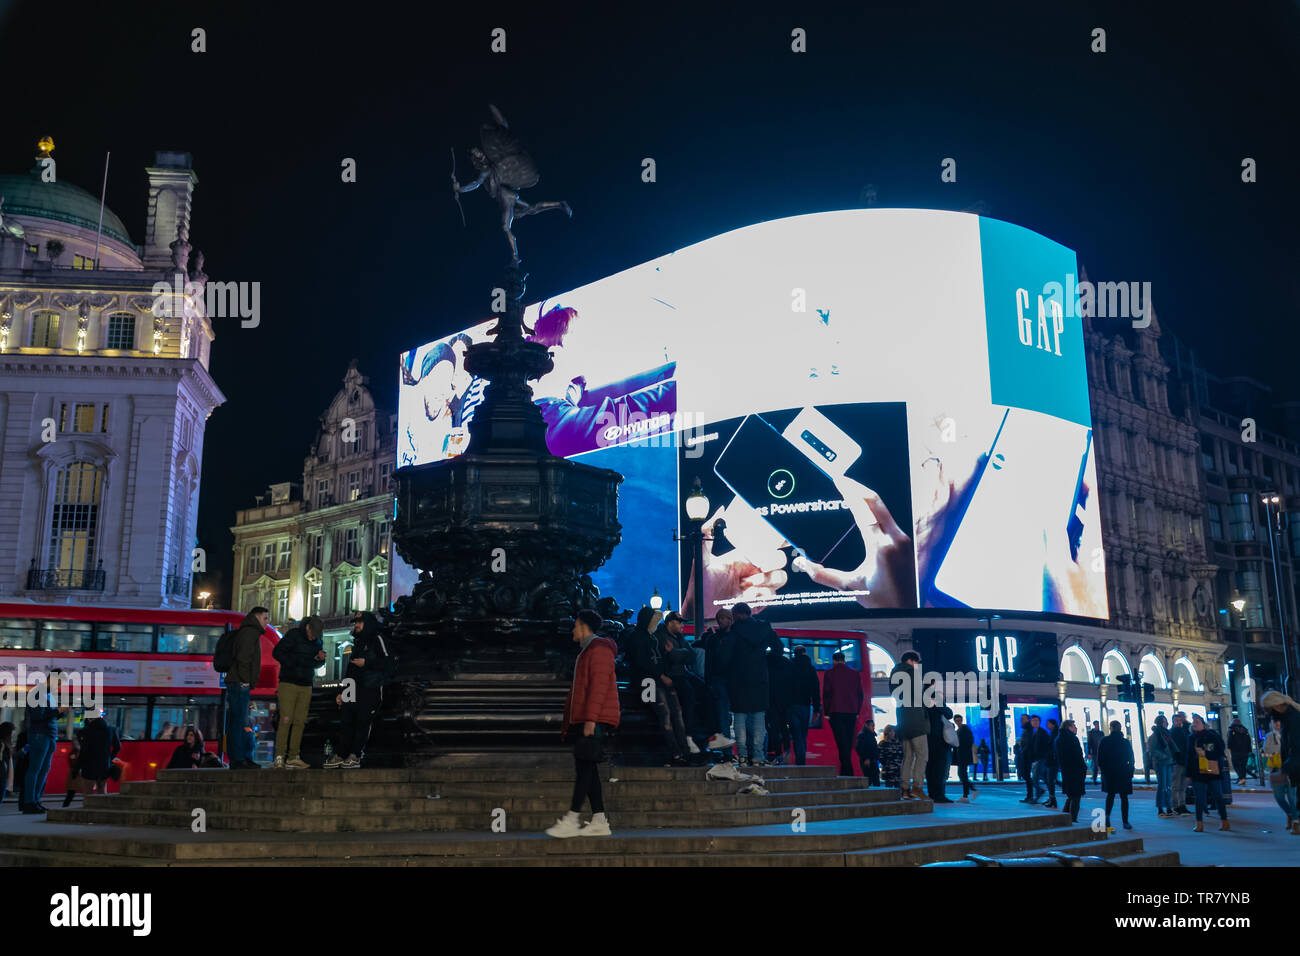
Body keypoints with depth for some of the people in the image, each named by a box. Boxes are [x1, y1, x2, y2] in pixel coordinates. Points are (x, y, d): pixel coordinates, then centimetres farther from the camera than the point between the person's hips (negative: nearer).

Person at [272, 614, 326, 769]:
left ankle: (293, 757, 5)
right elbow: (277, 652, -9)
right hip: (288, 684, -5)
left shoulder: (318, 641, 11)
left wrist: (319, 658, -2)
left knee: (300, 722, 2)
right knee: (286, 720, -11)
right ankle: (279, 757, -9)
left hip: (306, 686, 5)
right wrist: (293, 664, -17)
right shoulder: (294, 635, -6)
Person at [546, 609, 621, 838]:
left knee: (584, 766, -11)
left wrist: (590, 718, -23)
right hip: (584, 720, 10)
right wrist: (570, 722, 24)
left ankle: (571, 821, -14)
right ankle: (599, 822, 8)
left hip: (595, 721, -10)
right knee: (586, 768, 7)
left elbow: (599, 685, -18)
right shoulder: (586, 651, 24)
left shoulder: (598, 649, -8)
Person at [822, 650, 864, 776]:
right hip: (852, 713, 4)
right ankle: (845, 771, 13)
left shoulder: (830, 673, -1)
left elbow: (826, 694, -3)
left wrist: (827, 712, 3)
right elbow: (860, 694, 10)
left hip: (836, 712, -4)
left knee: (841, 743, -7)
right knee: (848, 743, 10)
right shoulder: (855, 674, 9)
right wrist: (857, 711, 14)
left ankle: (848, 772, -16)